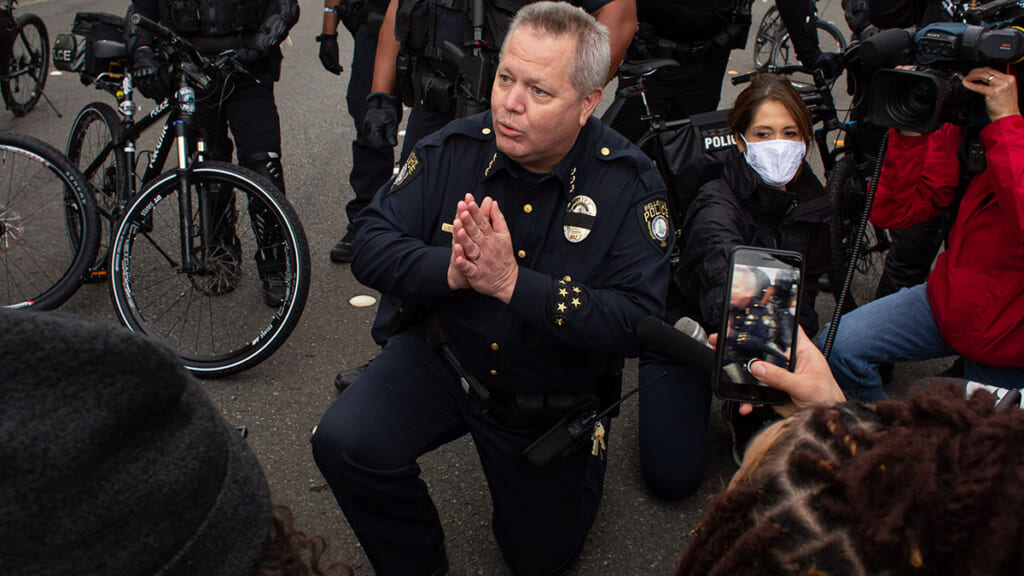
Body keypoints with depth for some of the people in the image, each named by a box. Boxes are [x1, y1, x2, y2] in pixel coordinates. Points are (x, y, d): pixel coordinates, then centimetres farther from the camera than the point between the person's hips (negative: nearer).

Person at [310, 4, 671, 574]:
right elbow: (371, 245, -13)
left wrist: (513, 283, -38)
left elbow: (637, 321, -28)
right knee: (344, 444, -24)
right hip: (441, 358, 1)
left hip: (552, 400, -1)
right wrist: (448, 270, -34)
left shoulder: (631, 182, -21)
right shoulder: (452, 150, -14)